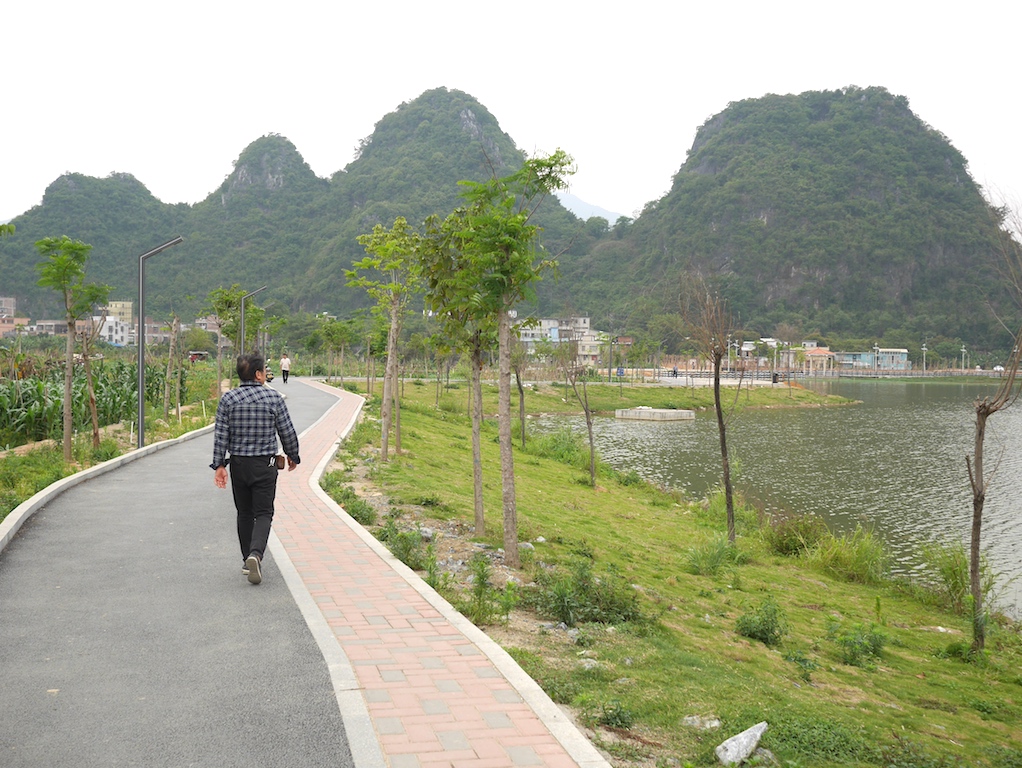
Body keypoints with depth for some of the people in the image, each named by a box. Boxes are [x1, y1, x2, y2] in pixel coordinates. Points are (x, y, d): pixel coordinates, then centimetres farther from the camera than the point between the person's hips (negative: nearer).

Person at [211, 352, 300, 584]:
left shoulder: (228, 399, -1)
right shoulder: (274, 397, -6)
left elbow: (220, 434, -5)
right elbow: (288, 432, -2)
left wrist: (219, 465, -2)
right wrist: (293, 456, 13)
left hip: (238, 464, 3)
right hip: (265, 464, -3)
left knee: (244, 513, 15)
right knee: (263, 513, 0)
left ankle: (248, 561, 21)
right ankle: (255, 554, -23)